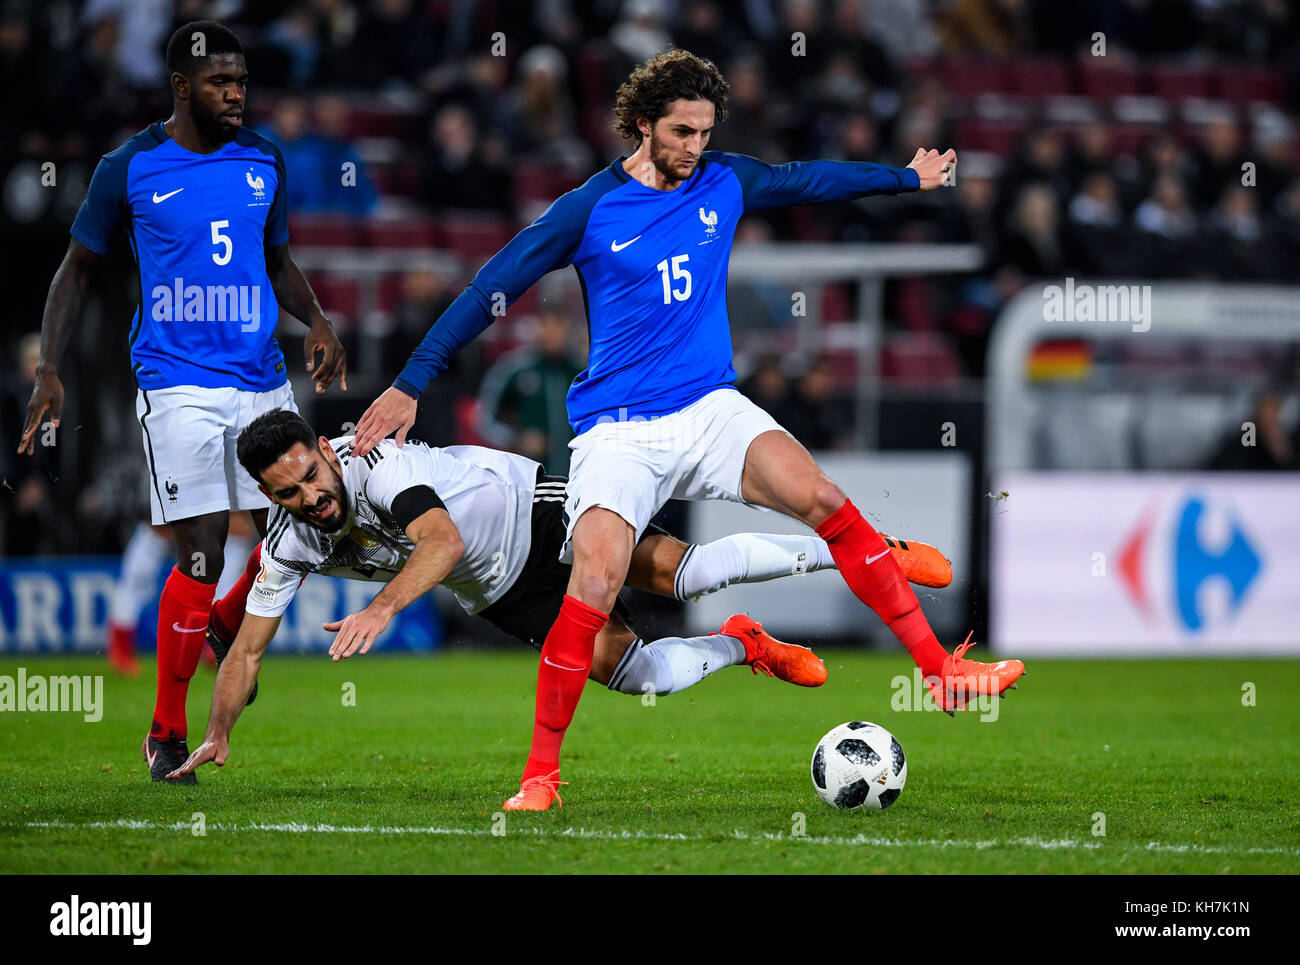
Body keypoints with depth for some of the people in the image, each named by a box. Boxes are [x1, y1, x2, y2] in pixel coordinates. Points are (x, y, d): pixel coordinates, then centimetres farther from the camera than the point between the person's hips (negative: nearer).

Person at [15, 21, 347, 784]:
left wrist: (316, 319, 3)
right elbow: (77, 269, 7)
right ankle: (167, 734, 3)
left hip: (263, 379, 5)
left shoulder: (263, 161, 9)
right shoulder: (130, 169, -2)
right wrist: (49, 369, -2)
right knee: (202, 555, -10)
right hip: (178, 384, -5)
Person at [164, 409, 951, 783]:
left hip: (530, 507, -5)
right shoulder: (289, 545, -13)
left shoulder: (377, 465, -32)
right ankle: (742, 646, 21)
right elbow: (248, 649, -4)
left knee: (674, 572, -18)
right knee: (630, 671, -9)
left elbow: (445, 541, -45)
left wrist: (382, 609, -58)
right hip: (501, 594, 5)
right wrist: (215, 742, -6)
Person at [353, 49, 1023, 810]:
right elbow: (493, 289, -1)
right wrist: (411, 385, -2)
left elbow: (811, 179, 25)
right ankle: (540, 775, -11)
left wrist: (909, 178, 38)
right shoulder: (590, 211, -5)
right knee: (596, 582, -23)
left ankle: (941, 671, -16)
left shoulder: (725, 184, 6)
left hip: (711, 409, 3)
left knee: (822, 499, -20)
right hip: (619, 430, -3)